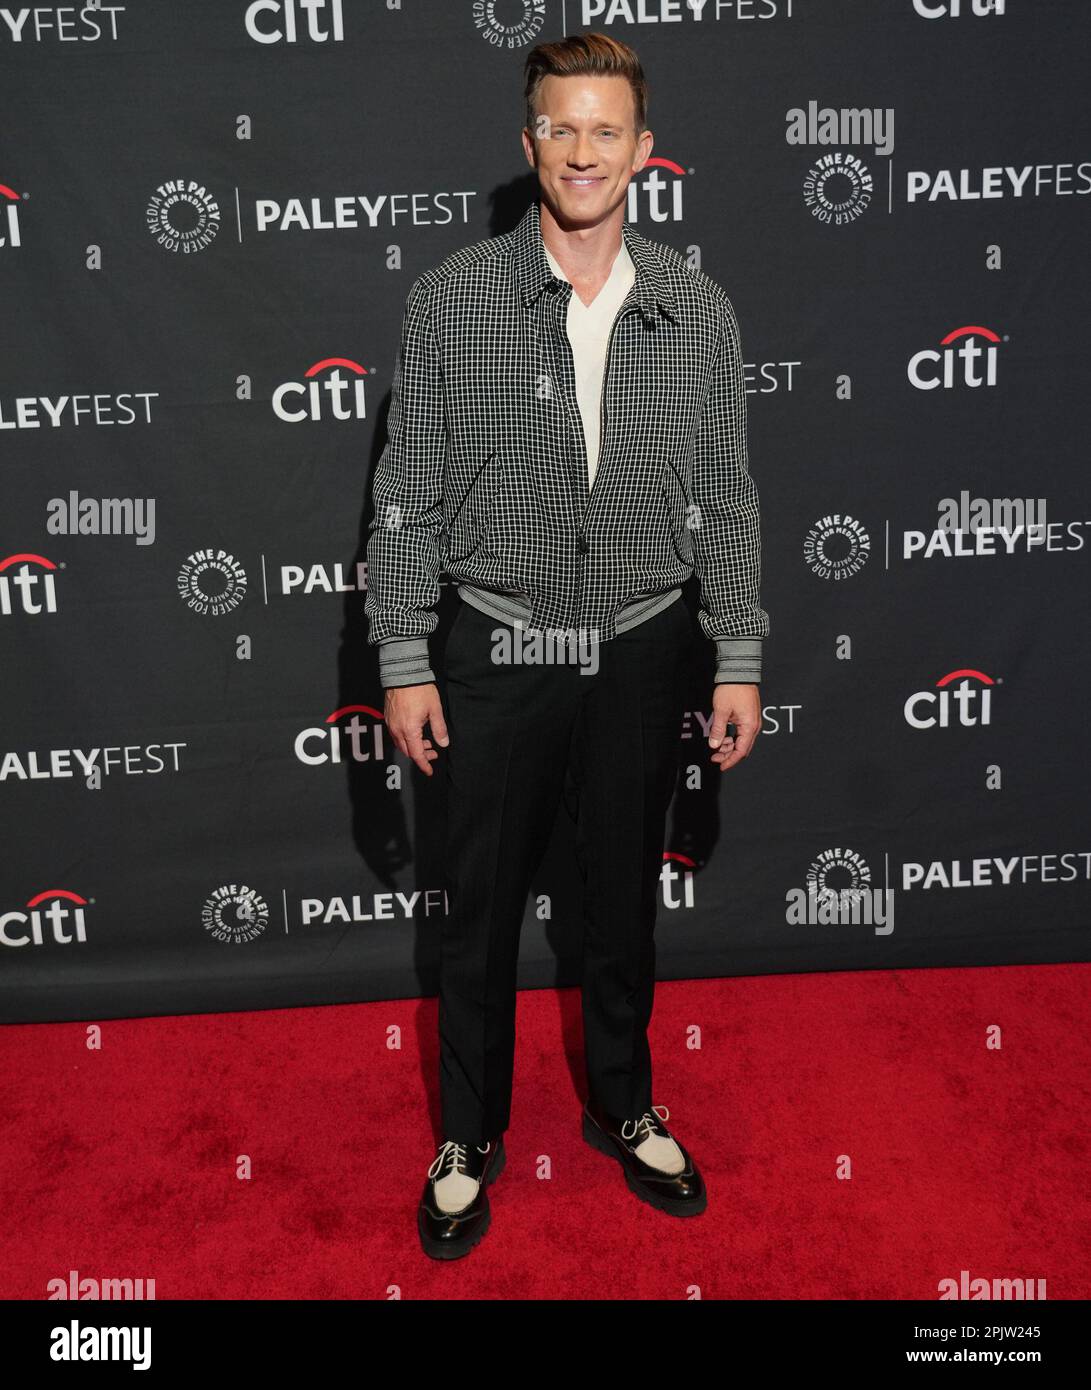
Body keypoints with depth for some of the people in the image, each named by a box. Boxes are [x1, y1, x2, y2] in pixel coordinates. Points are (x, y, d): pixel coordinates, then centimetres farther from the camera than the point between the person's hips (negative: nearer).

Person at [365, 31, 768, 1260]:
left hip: (640, 650, 2)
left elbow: (726, 500, 4)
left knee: (624, 896, 16)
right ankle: (469, 1137, 32)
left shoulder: (696, 309, 0)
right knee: (481, 907, 9)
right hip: (500, 649, -1)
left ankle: (621, 1107, 39)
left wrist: (739, 661, 1)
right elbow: (408, 495, -3)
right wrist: (403, 663, -5)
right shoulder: (451, 299, -5)